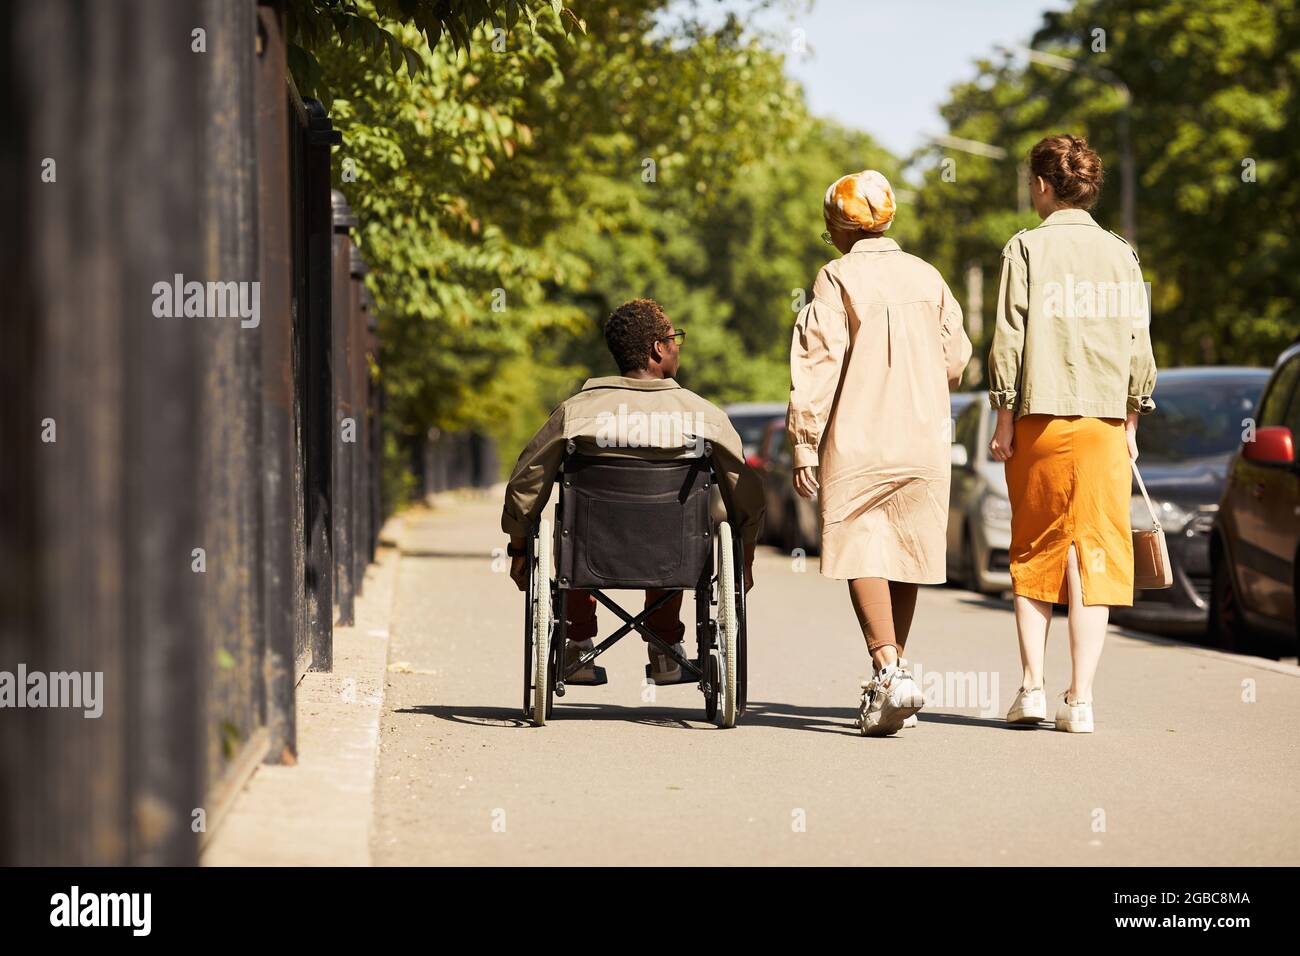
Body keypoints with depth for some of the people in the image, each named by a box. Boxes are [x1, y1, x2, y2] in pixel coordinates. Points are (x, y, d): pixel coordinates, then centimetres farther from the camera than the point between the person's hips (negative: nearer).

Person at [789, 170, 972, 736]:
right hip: (925, 442, 5)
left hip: (857, 440, -5)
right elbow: (956, 359, 12)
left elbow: (818, 364, -10)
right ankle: (890, 678, 19)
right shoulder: (927, 277, 9)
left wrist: (804, 444, -8)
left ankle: (889, 669, -23)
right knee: (905, 556, 12)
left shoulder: (838, 279, -5)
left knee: (863, 555, -6)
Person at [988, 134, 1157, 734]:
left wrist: (1004, 416, 1)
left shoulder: (1027, 247, -1)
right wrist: (1131, 422, 15)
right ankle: (1080, 699, -3)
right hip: (1104, 421, 2)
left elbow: (1010, 337, -5)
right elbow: (1139, 344, 8)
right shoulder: (1120, 254, 8)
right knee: (1093, 557, 1)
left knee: (1033, 554, 11)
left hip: (1041, 418, -2)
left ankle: (1032, 686, 4)